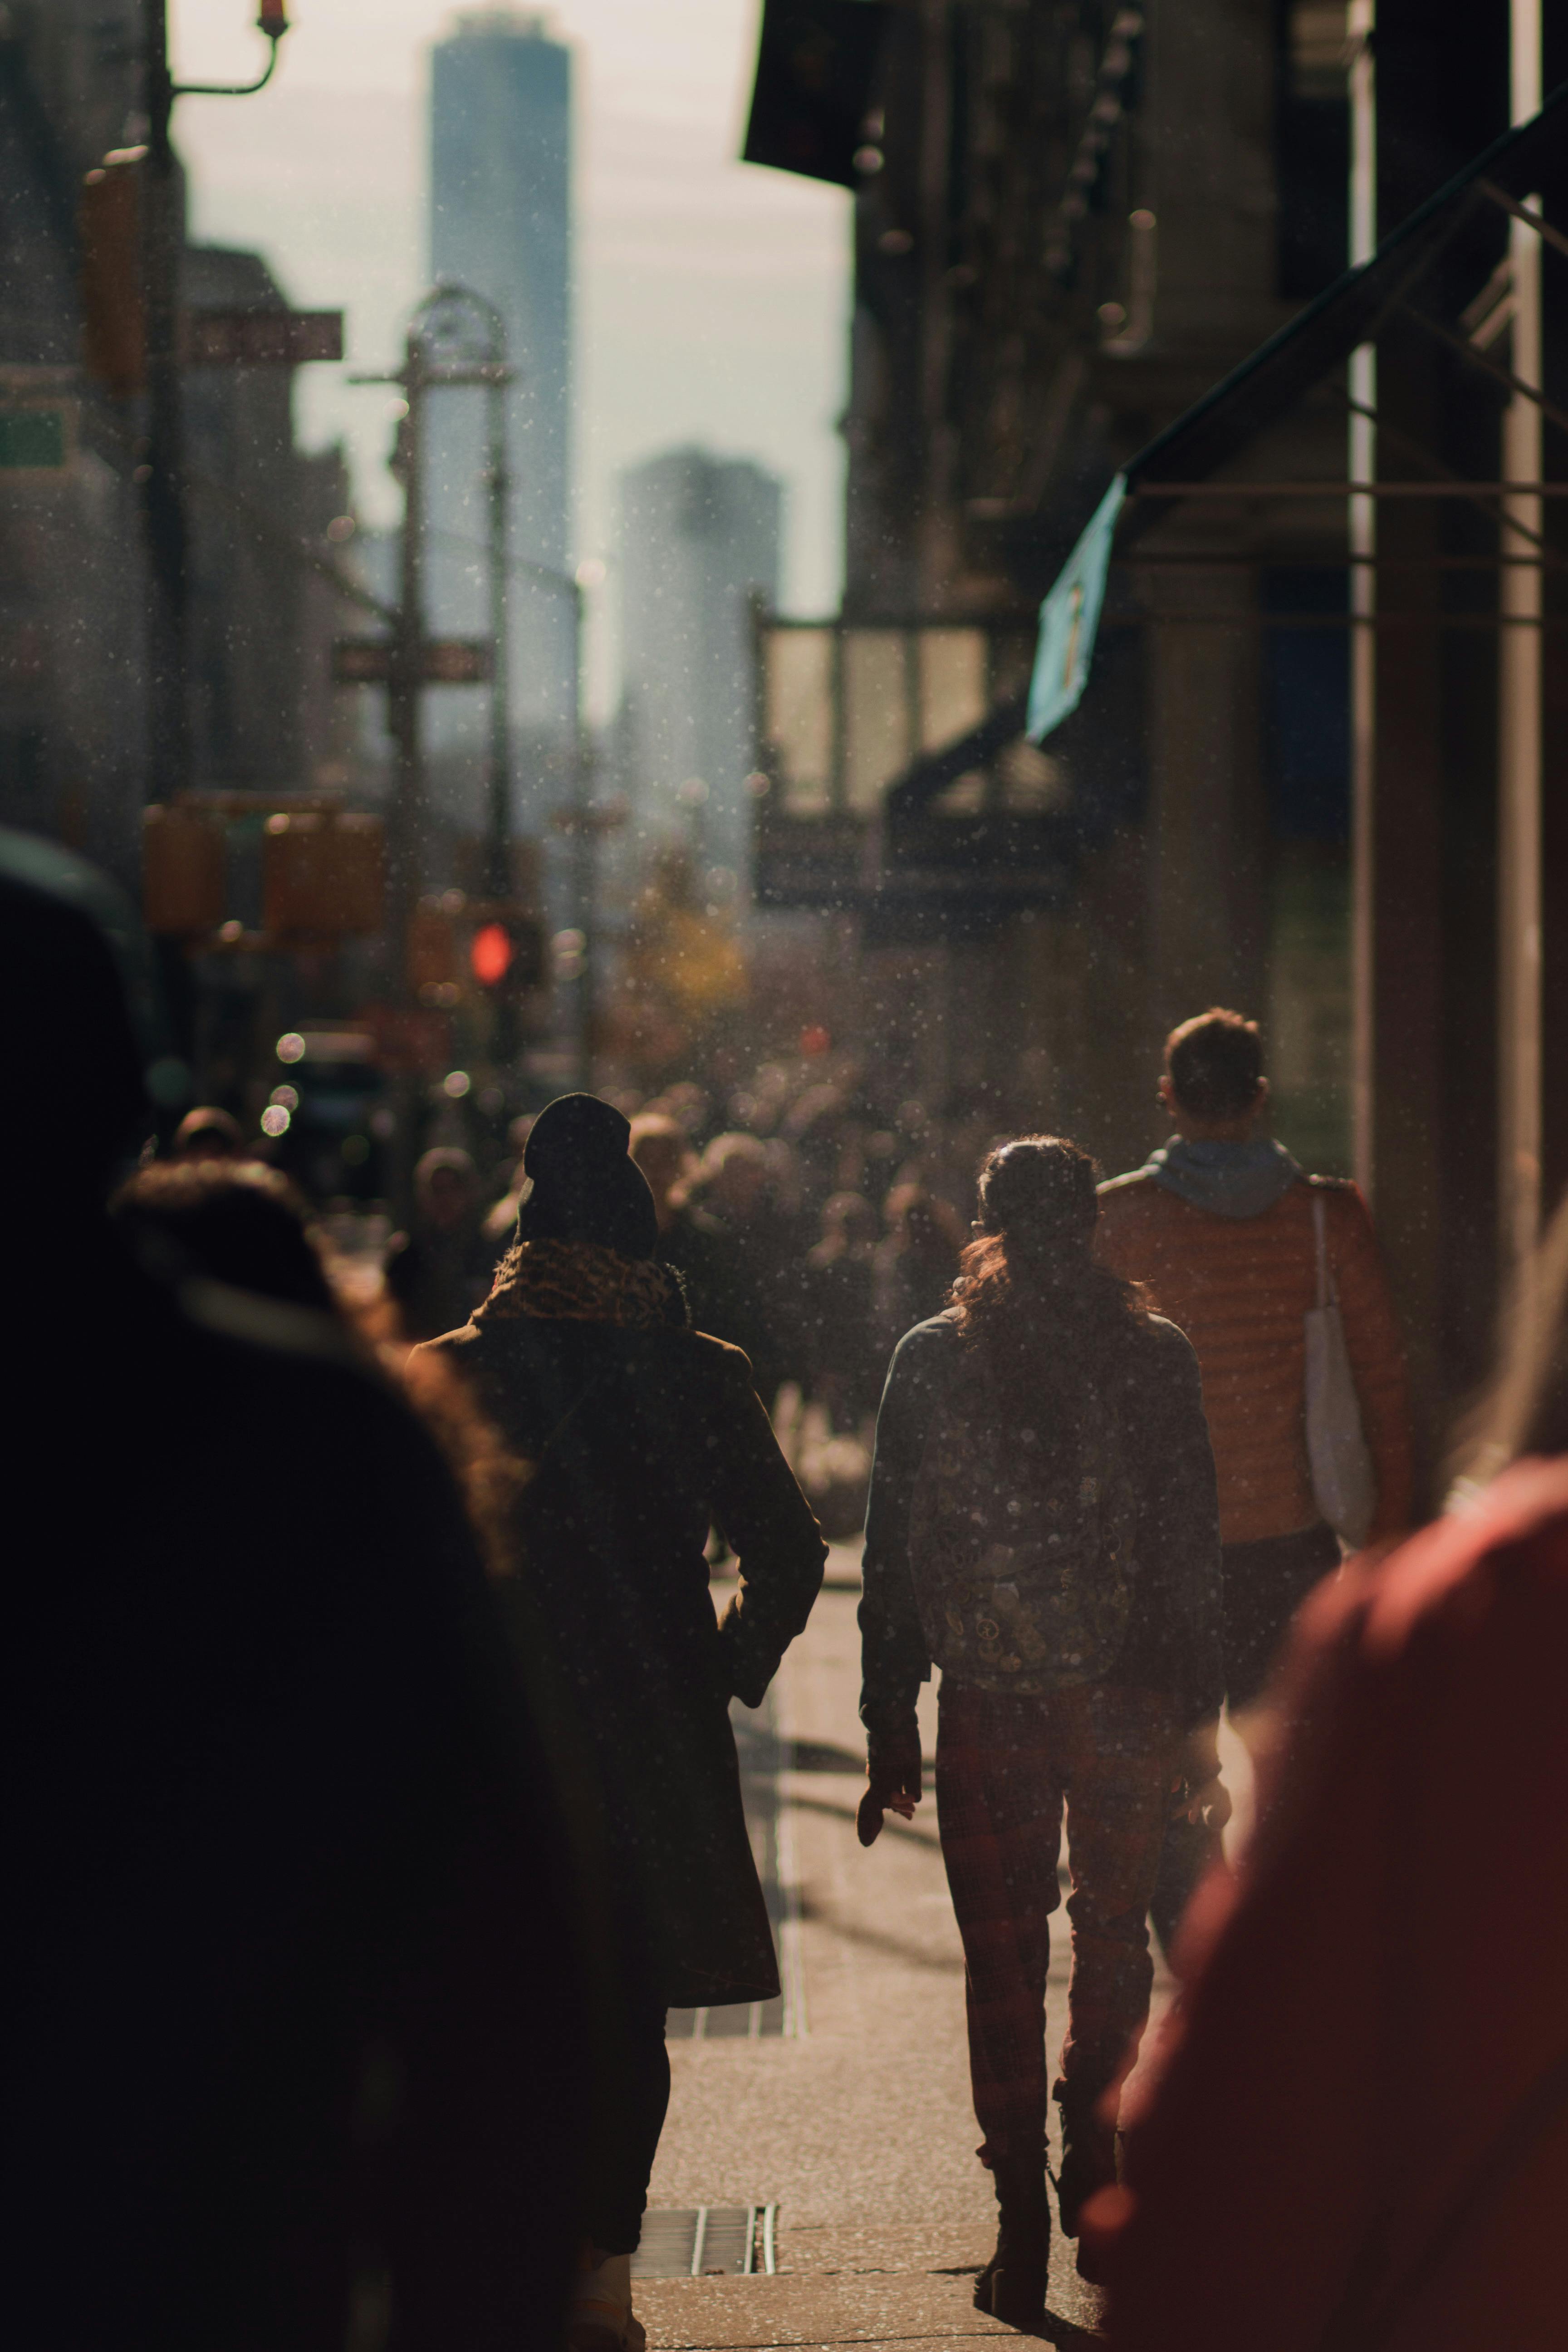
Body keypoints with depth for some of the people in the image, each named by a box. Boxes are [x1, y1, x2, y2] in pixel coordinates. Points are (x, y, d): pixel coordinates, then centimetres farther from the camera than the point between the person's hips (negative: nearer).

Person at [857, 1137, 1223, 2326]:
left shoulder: (931, 1359, -4)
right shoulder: (1157, 1356, -4)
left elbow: (893, 1554, -2)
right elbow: (1195, 1549, -1)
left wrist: (890, 1727, 4)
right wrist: (1199, 1715, 7)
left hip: (988, 1705, -1)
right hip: (1130, 1702, 1)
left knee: (1003, 1959, 6)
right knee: (1113, 1937, 18)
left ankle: (1025, 2231, 3)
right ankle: (1094, 2183, 25)